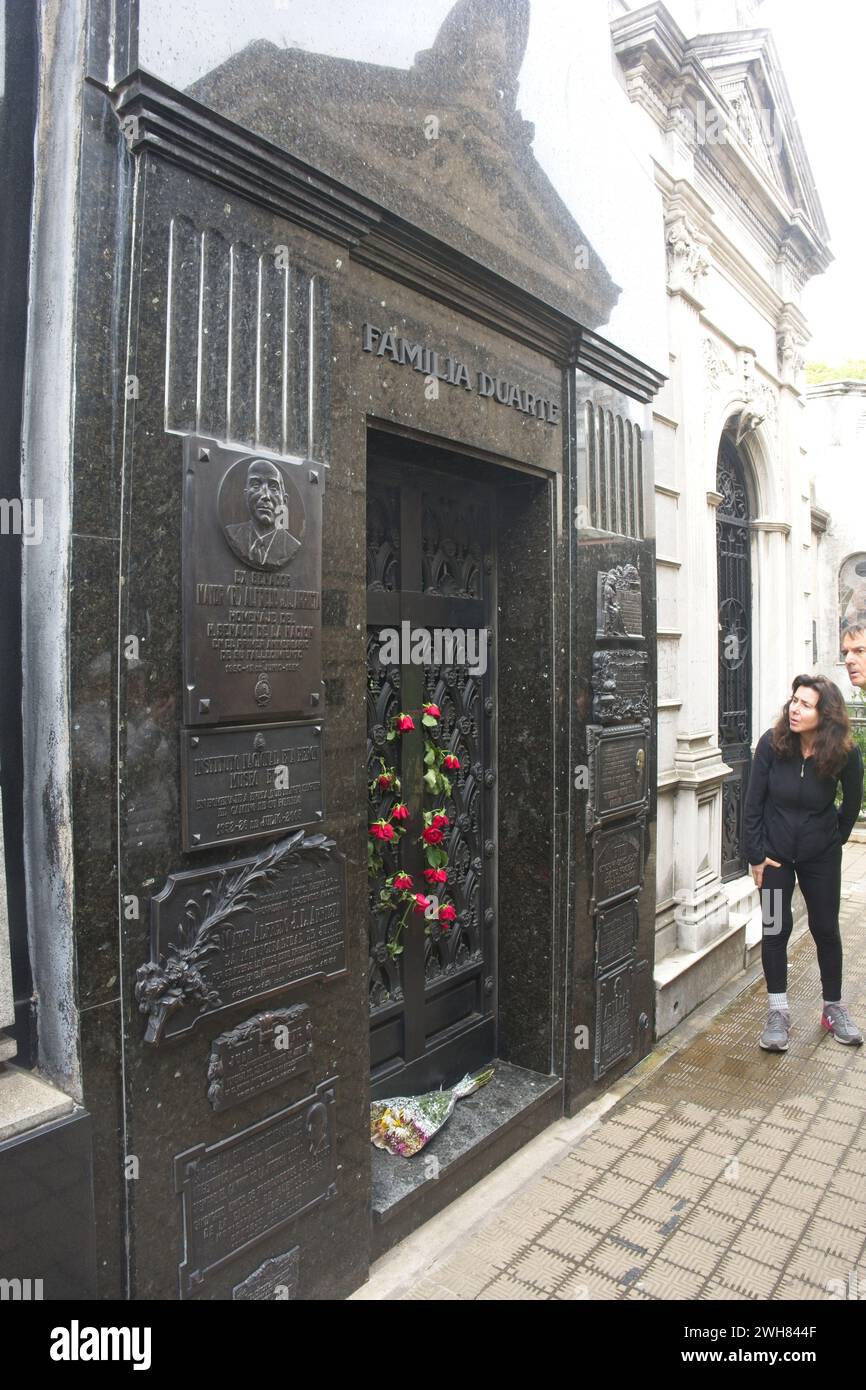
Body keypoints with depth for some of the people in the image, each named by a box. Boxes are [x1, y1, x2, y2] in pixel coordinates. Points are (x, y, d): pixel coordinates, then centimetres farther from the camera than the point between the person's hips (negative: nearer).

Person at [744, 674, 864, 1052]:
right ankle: (777, 1013, 14)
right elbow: (754, 802, -11)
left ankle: (834, 1008, 29)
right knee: (776, 928, 1)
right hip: (775, 852, 0)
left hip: (820, 855, 1)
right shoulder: (772, 743, -18)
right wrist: (756, 855, -9)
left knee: (826, 929, 10)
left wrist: (835, 839, 9)